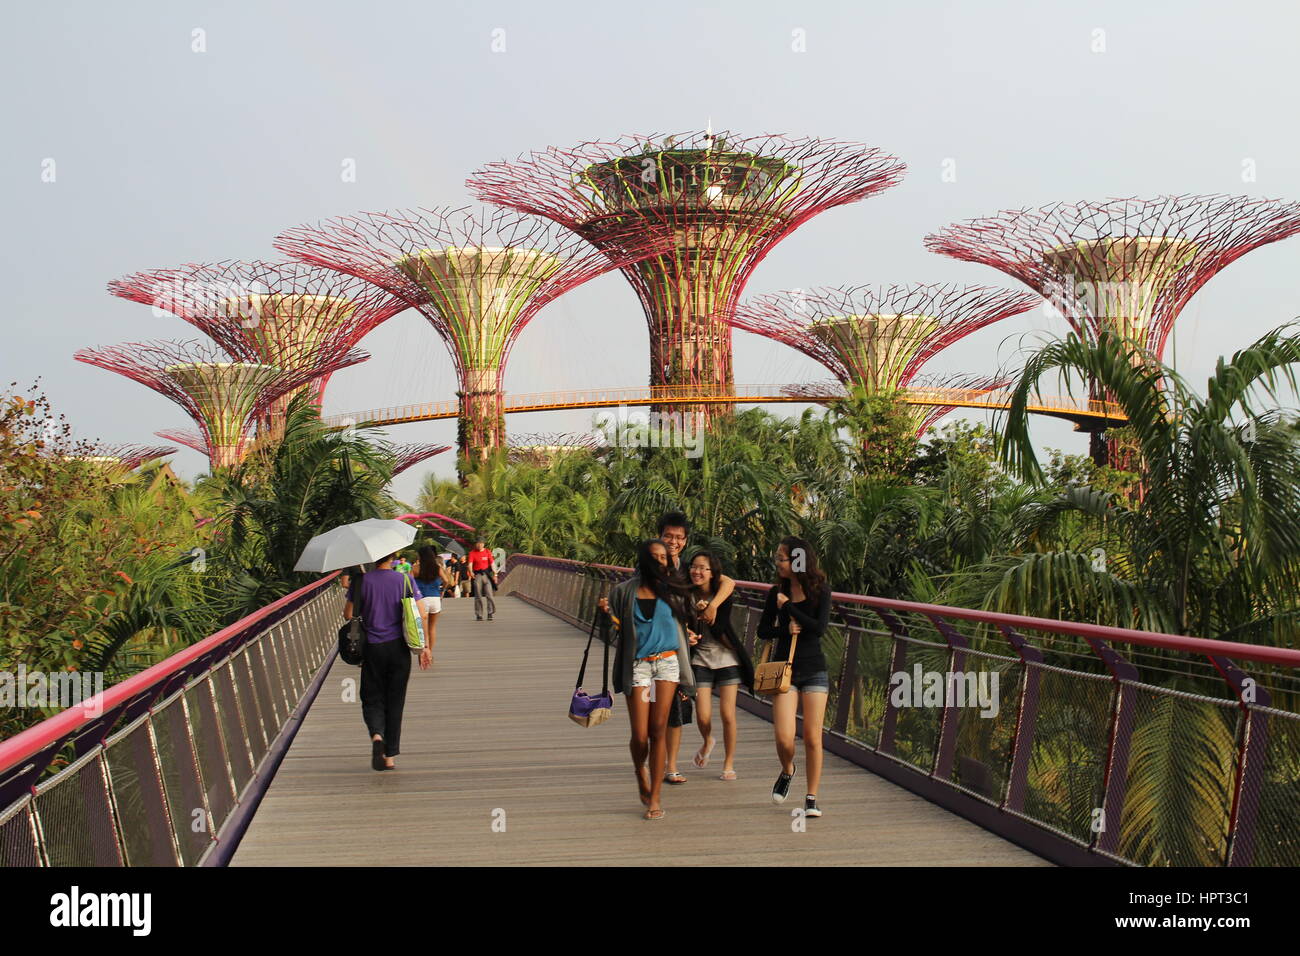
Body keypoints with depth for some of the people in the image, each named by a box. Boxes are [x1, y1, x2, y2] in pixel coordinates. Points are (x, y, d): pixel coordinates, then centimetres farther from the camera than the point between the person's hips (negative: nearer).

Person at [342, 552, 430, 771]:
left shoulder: (361, 581, -4)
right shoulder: (405, 580, -2)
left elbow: (348, 615, -2)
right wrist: (424, 647, 2)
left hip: (372, 647, -1)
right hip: (398, 647, 1)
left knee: (372, 698, 10)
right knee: (395, 702, 9)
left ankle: (376, 735, -19)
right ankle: (390, 756, 11)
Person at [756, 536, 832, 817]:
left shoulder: (820, 590, -4)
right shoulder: (777, 592, 4)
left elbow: (820, 628, -15)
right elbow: (763, 631, 6)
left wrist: (787, 607, -11)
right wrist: (785, 628, -13)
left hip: (814, 670, -1)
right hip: (784, 670, 1)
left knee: (812, 739, -1)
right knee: (784, 738, -11)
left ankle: (811, 799, 13)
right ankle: (787, 771, 22)